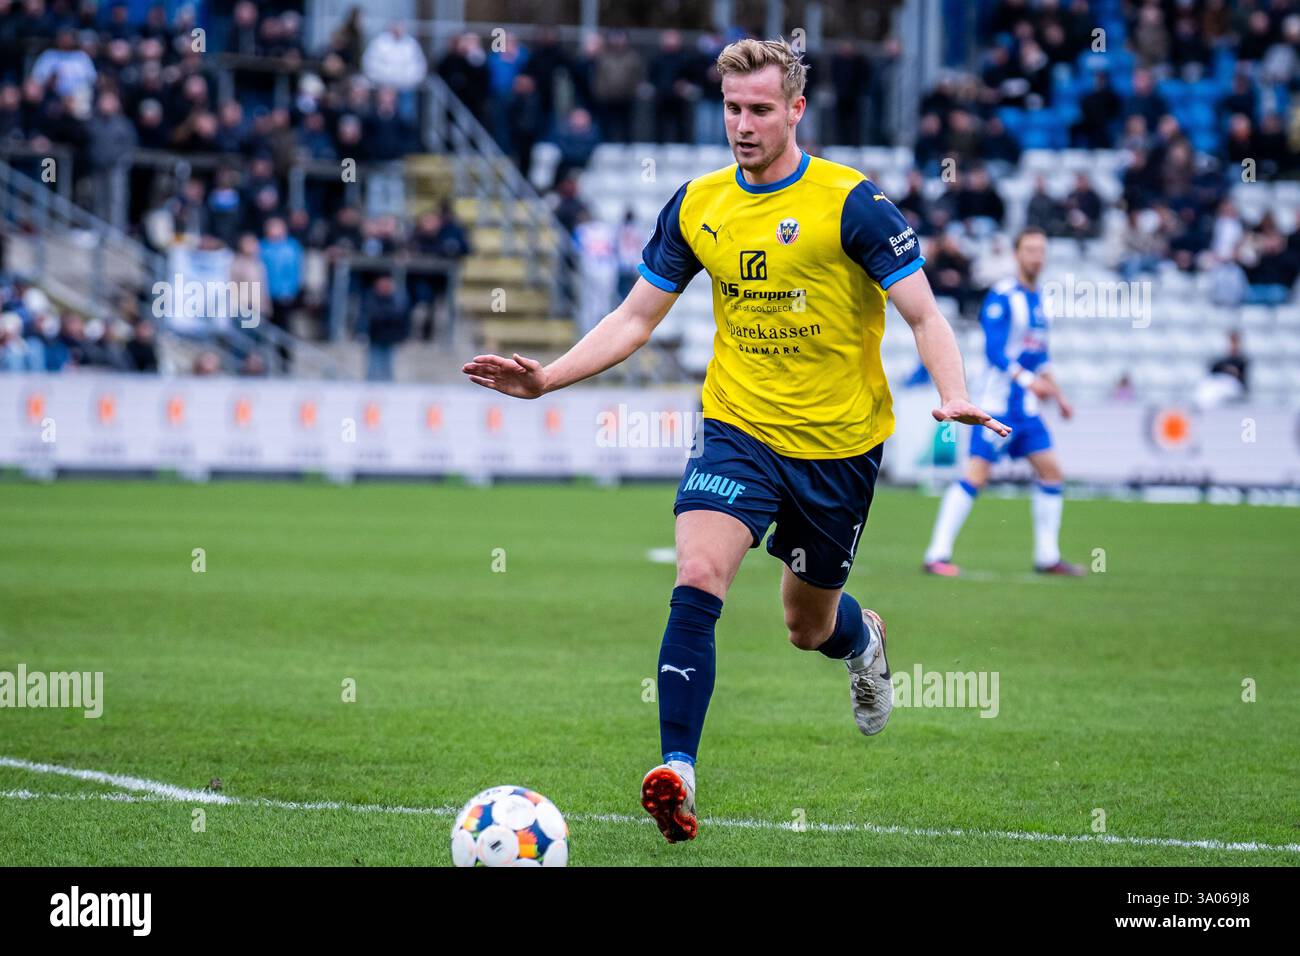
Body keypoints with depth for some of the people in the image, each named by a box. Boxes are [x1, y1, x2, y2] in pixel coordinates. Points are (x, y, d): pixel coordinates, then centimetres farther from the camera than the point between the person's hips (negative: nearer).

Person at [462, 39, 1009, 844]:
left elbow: (924, 313, -13)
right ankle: (677, 771, -22)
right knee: (698, 579, -22)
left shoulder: (849, 202, -12)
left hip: (839, 443, -2)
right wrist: (546, 378, -3)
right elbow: (635, 319, 9)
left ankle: (862, 640, 52)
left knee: (810, 625, 14)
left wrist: (953, 397, -32)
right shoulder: (699, 205, 1)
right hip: (739, 429, 2)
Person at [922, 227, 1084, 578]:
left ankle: (1047, 556, 13)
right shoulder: (1001, 297, -13)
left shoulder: (1038, 299, 14)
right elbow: (994, 351, -21)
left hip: (1027, 405, 8)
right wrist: (1028, 380, -31)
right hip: (999, 401, -8)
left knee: (1051, 471, 5)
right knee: (976, 474, -12)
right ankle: (937, 555, -11)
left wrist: (1057, 393, 21)